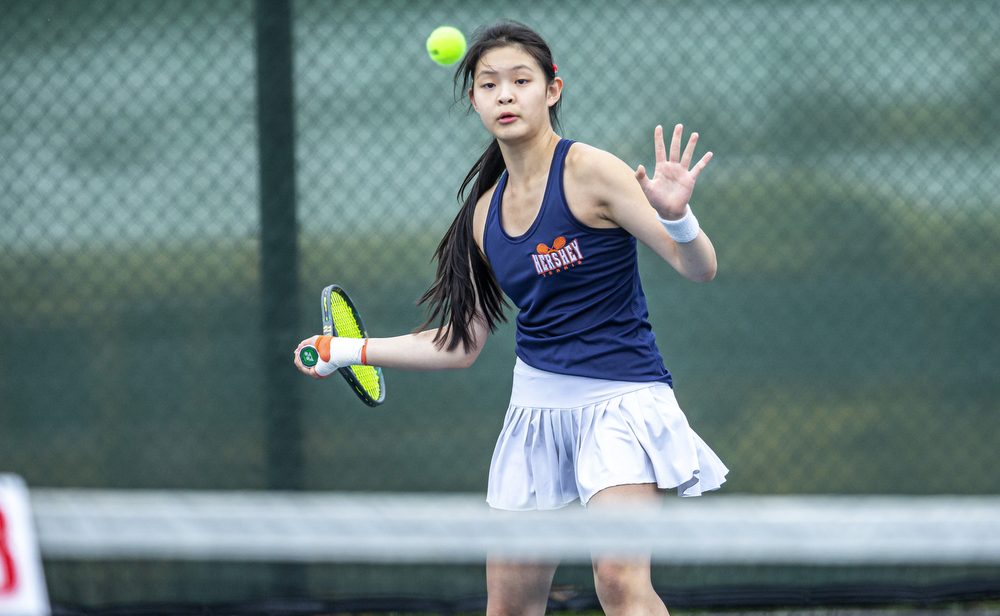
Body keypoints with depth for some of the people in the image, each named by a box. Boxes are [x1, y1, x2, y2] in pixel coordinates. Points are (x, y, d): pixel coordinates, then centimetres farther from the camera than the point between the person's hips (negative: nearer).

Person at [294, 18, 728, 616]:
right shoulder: (486, 211, 9)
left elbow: (699, 267, -14)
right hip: (537, 404, 6)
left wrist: (675, 215, -35)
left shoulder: (588, 170, -9)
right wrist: (350, 350, 21)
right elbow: (461, 343, 18)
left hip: (620, 397, -6)